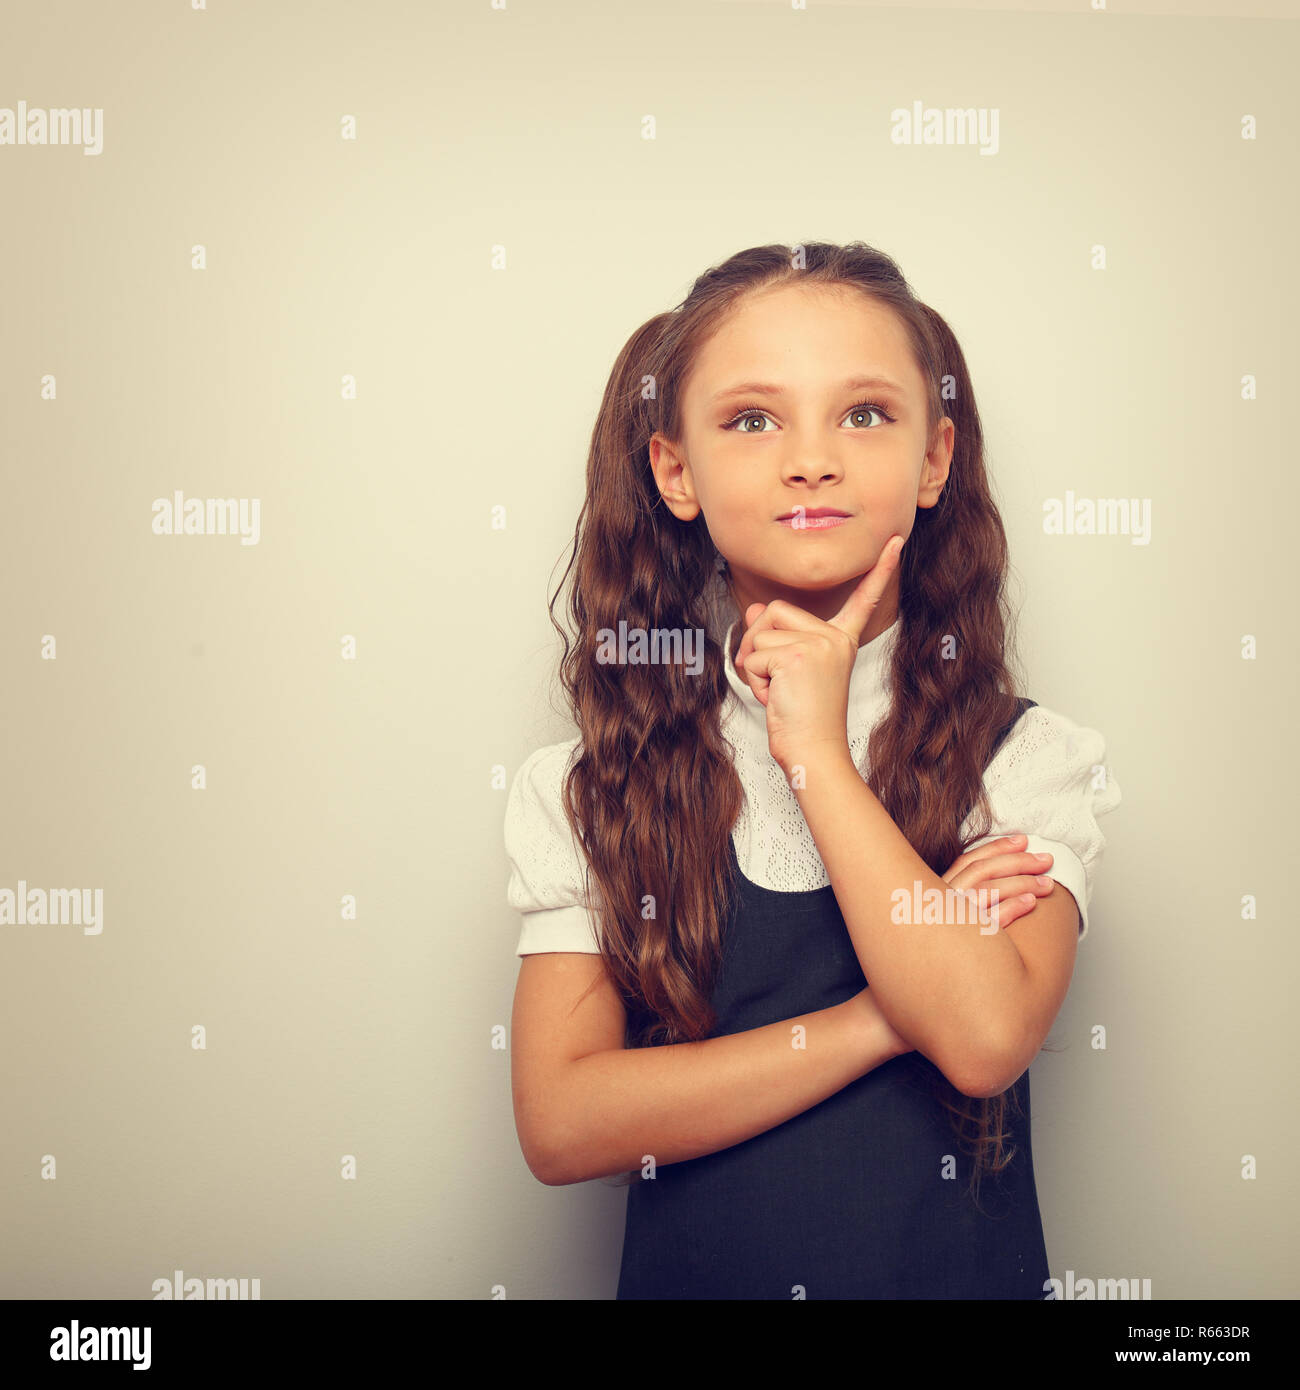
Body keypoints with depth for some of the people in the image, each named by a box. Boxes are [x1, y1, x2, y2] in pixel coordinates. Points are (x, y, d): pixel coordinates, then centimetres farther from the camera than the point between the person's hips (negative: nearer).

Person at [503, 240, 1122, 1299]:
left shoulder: (1035, 761, -6)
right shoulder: (581, 793, -5)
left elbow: (987, 1039, -19)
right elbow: (561, 1126, -13)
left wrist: (818, 750, -17)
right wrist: (882, 1015, -16)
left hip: (965, 1271, 0)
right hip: (690, 1271, 1)